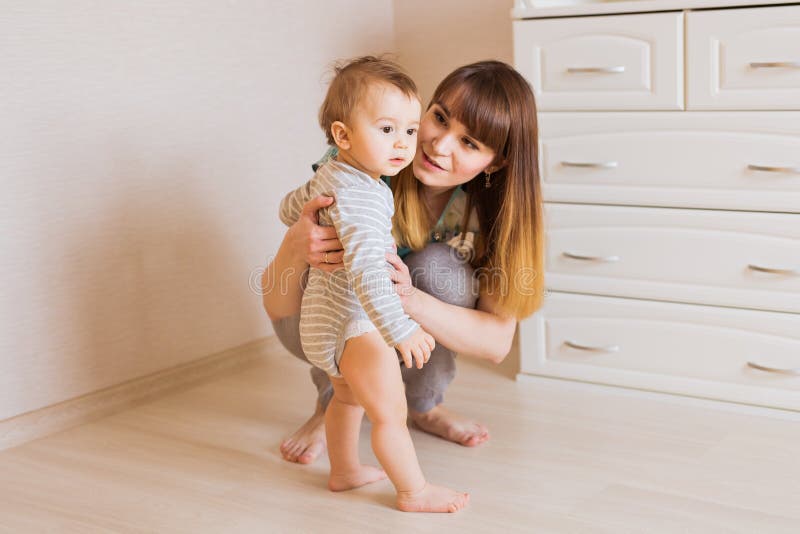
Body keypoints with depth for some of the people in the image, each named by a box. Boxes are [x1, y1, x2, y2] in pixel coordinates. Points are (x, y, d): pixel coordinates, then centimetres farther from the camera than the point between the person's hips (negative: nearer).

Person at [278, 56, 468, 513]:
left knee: (349, 397, 29)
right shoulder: (359, 195, -28)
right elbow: (366, 268, -39)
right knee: (390, 415, 1)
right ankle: (415, 492, 13)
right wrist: (400, 328, -43)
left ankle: (344, 471, 45)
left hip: (327, 321, 11)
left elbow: (290, 209, 23)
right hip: (356, 325, -11)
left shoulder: (329, 176, 5)